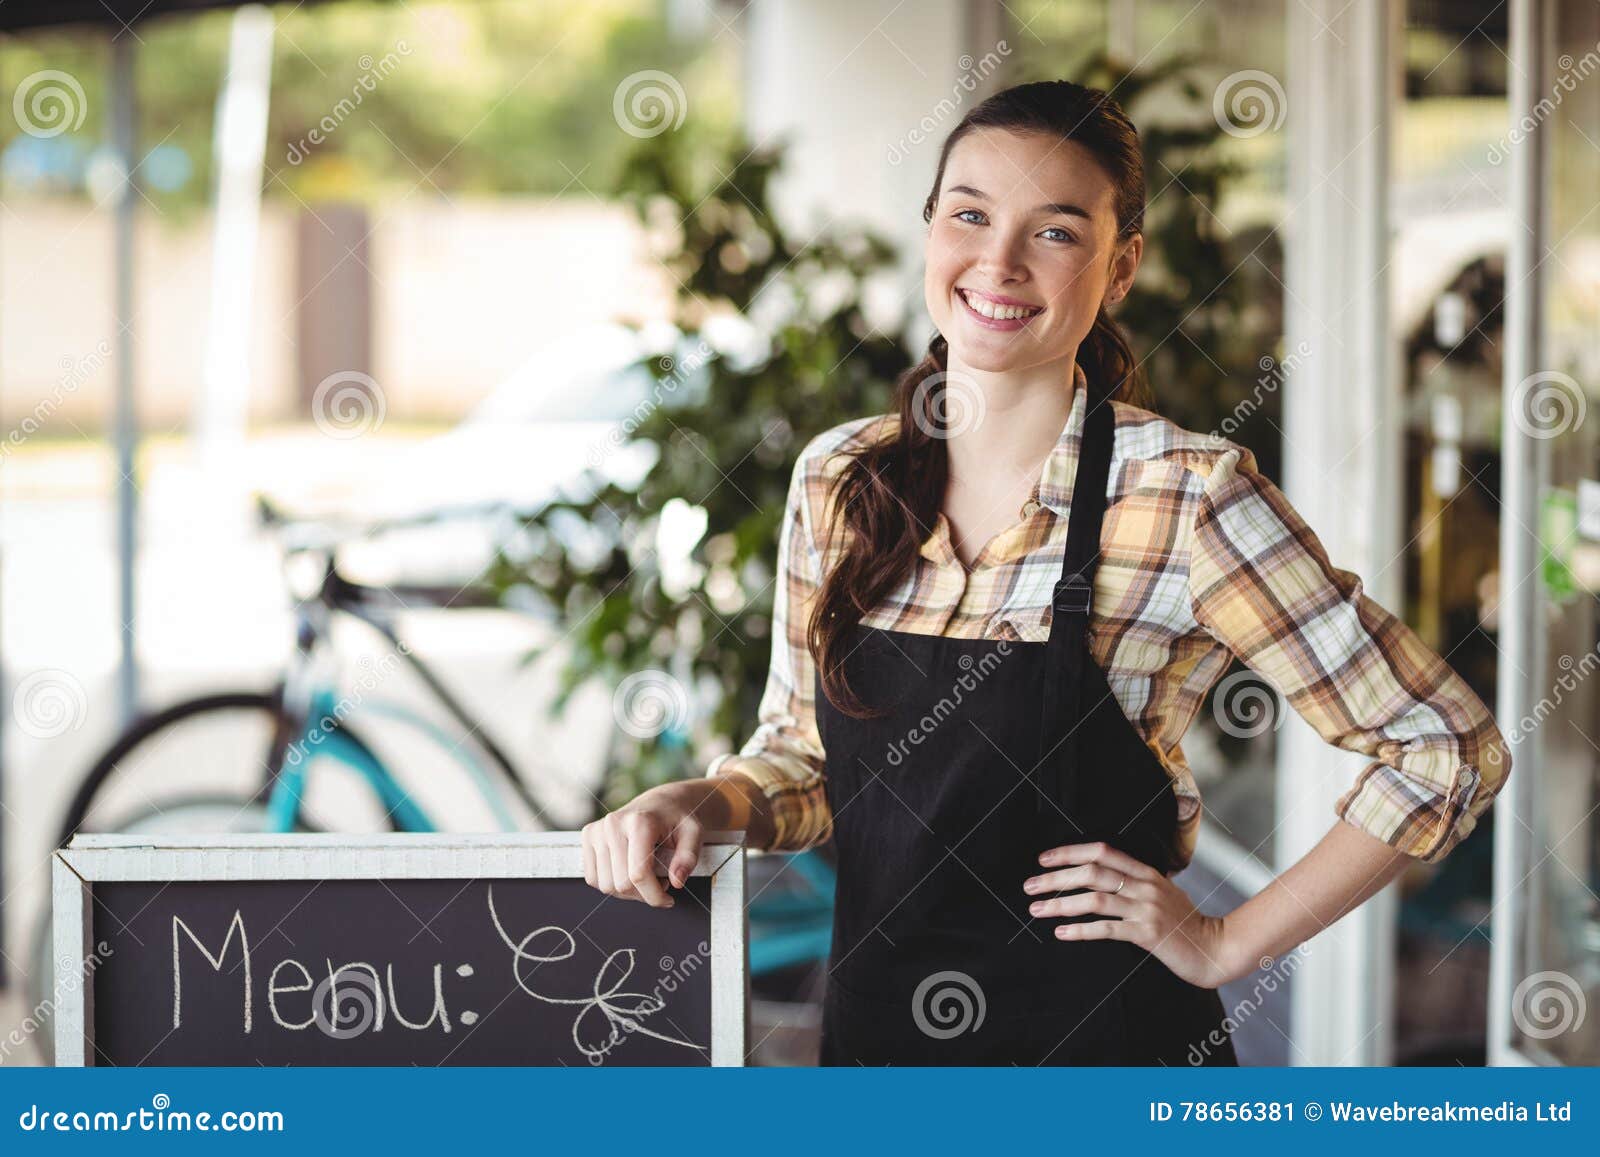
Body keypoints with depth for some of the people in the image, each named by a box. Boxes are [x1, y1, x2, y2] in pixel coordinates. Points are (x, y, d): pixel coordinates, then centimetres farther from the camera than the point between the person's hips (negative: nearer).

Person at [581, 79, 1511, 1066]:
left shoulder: (1188, 494, -15)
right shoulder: (838, 481, 0)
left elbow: (1451, 750, -13)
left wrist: (1226, 945, -12)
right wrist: (705, 803, -9)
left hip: (1104, 1054, -4)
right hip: (874, 1033, 5)